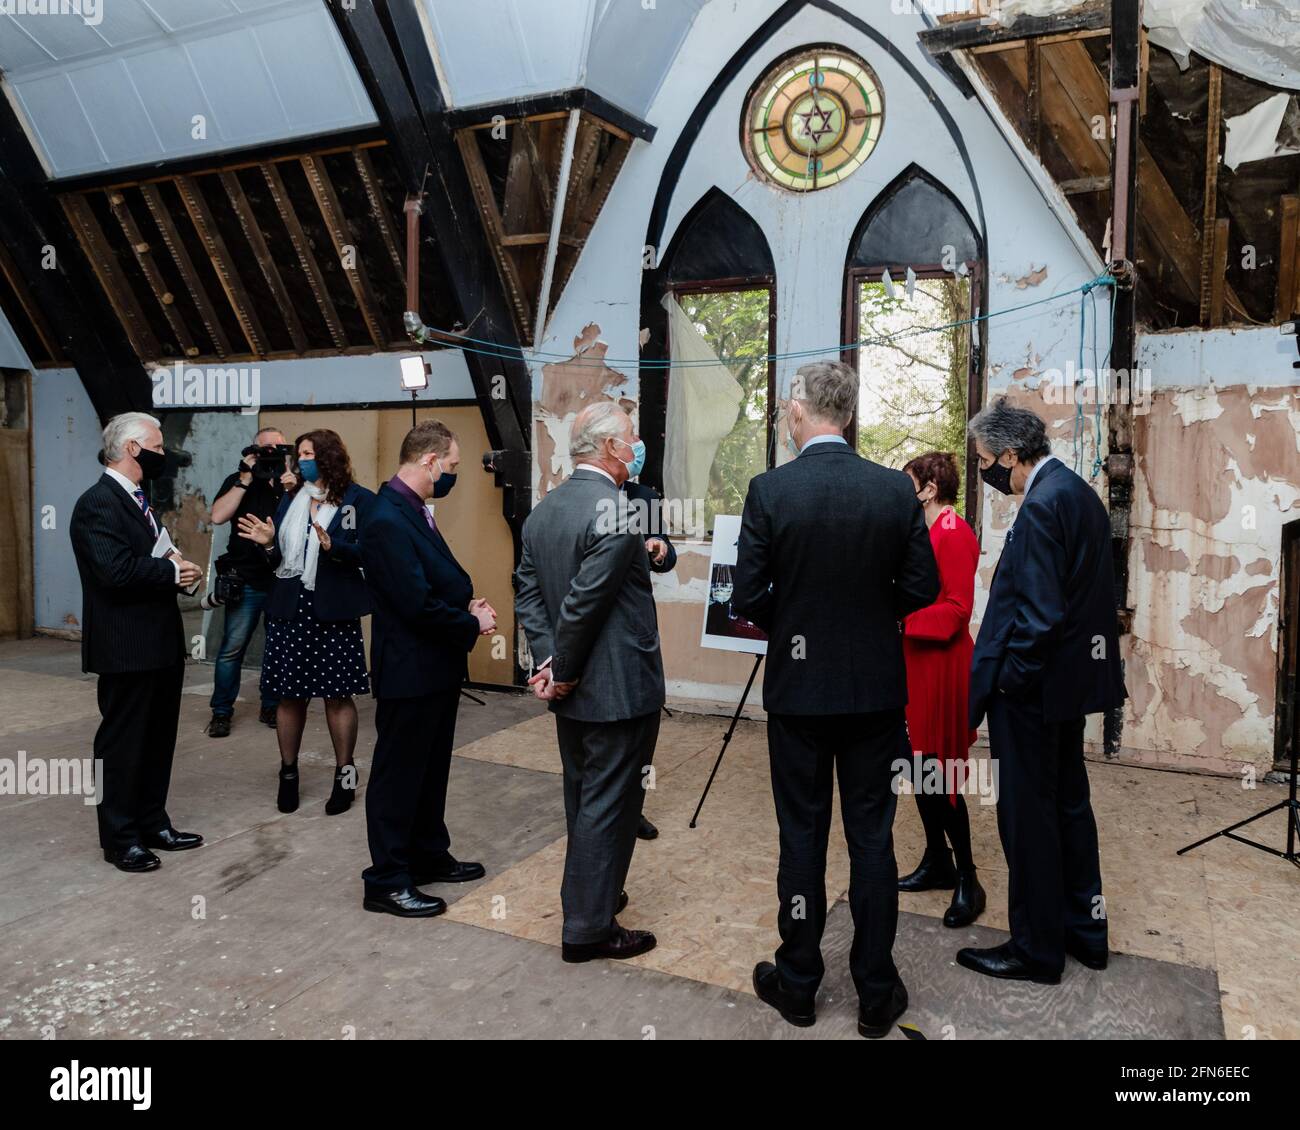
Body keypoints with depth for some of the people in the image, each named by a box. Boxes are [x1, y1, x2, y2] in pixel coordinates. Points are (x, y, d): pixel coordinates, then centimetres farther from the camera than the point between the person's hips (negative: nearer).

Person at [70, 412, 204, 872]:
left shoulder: (137, 500, 16)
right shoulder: (97, 504, -16)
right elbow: (118, 571, -27)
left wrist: (179, 569, -4)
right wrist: (174, 570, -14)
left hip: (160, 645, 10)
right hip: (127, 650, -9)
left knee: (157, 740, 17)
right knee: (122, 743, 3)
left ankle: (152, 824, 29)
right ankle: (119, 838, 16)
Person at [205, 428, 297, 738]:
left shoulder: (294, 483, 7)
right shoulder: (238, 481, 3)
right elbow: (218, 517, -12)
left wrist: (293, 491, -16)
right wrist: (246, 479, -12)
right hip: (246, 581, -2)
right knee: (232, 648, -1)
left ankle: (271, 707, 21)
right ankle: (221, 712, 9)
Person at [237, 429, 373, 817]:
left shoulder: (359, 499, -3)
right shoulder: (290, 499, 13)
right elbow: (280, 560, 13)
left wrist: (333, 545, -25)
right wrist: (269, 543, -7)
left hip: (334, 611, -4)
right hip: (289, 608, 5)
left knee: (337, 694, 3)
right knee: (289, 694, 9)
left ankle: (344, 776, 16)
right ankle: (288, 774, 23)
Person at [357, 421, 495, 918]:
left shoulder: (415, 511, 9)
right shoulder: (387, 521, -23)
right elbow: (418, 605, -26)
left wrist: (468, 601, -1)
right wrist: (474, 623, -13)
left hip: (437, 667, 10)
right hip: (409, 671, -10)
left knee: (431, 768, 21)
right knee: (398, 774, 3)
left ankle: (429, 855, 36)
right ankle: (387, 880, 16)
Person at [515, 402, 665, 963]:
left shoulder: (542, 510, 7)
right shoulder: (612, 508, -21)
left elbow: (528, 592, 4)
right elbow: (585, 601, -23)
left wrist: (549, 660, -2)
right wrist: (564, 671, -12)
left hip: (573, 689, 9)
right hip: (618, 688, -9)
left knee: (583, 798, 21)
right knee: (608, 805, 3)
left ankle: (592, 895, 37)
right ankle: (589, 928, 14)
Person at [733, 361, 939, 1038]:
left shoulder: (770, 490, -13)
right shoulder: (896, 489, -6)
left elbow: (748, 597, -11)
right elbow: (922, 586, -1)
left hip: (798, 688, -2)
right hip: (875, 687, 2)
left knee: (802, 836, 11)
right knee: (872, 838, 12)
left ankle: (797, 985, 26)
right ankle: (876, 993, 23)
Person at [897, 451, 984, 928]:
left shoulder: (955, 534, -14)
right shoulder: (924, 532, 14)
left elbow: (958, 607, -19)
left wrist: (902, 619, -24)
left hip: (941, 665, -9)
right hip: (915, 662, 9)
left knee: (938, 773, -5)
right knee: (920, 768, 13)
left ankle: (968, 882, 7)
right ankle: (937, 863, 26)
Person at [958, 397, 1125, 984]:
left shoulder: (1042, 506, -21)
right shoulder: (1078, 491, 9)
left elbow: (1038, 612, -25)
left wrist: (1008, 679, -14)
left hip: (1034, 690, -10)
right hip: (1074, 677, 10)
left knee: (1027, 815, 3)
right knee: (1068, 803, 20)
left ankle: (1037, 948, 17)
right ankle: (1084, 929, 34)